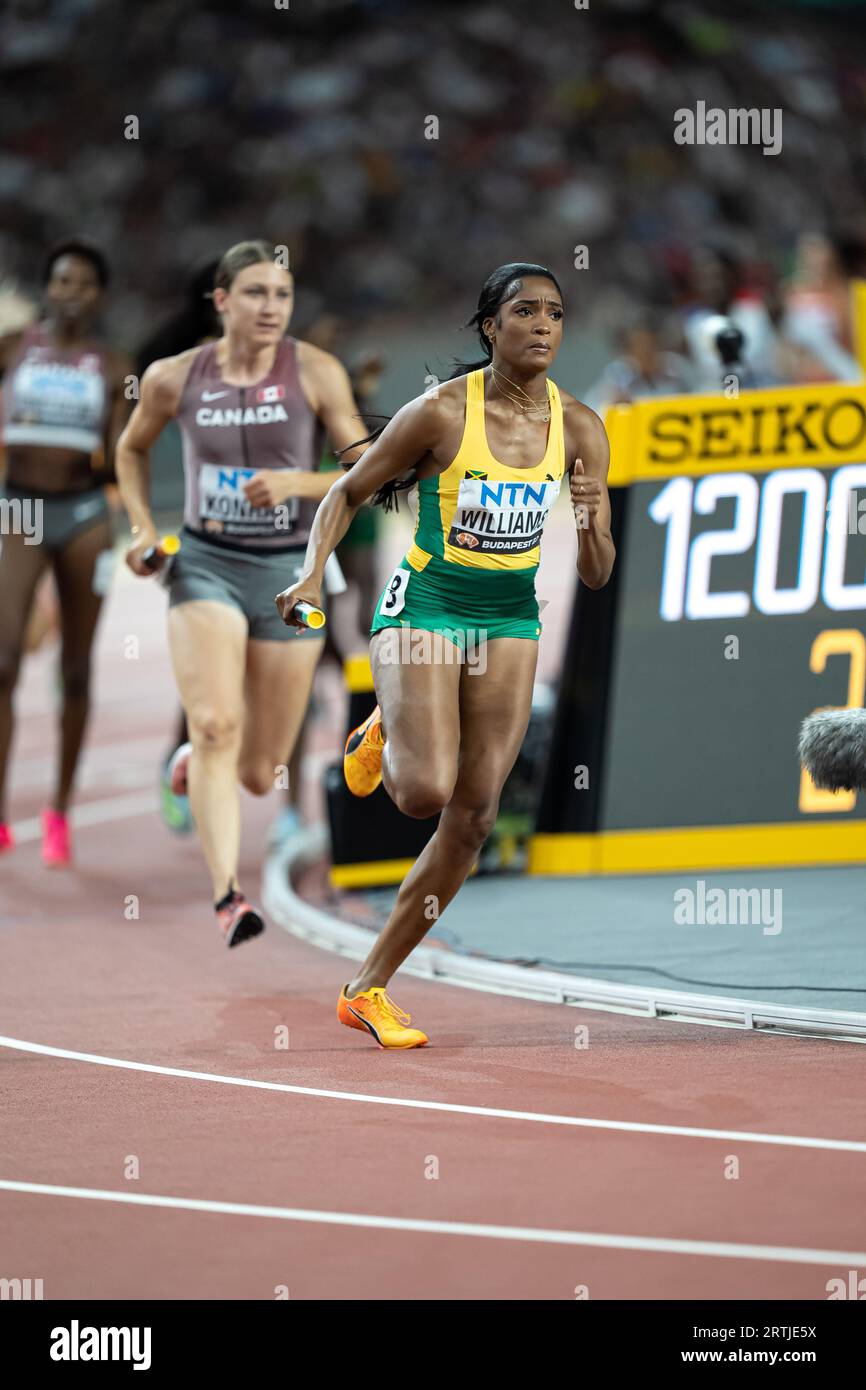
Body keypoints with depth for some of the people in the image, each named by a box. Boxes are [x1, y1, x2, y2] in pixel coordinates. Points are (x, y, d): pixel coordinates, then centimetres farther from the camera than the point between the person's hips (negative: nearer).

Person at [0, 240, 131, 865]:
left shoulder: (114, 368, 6)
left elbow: (118, 469, 3)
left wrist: (103, 456, -18)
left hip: (86, 514, 2)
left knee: (76, 669, 5)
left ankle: (61, 810, 19)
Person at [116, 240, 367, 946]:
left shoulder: (316, 372, -7)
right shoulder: (173, 378, -2)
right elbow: (132, 448, 18)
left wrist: (296, 482, -24)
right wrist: (142, 526, 4)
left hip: (290, 571, 1)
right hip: (206, 566, 0)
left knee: (258, 774, 8)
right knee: (216, 726, -25)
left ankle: (194, 764, 45)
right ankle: (229, 895, -28)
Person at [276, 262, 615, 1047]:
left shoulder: (579, 429, -3)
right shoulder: (441, 413, -13)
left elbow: (596, 577, 0)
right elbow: (348, 494, 0)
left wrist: (593, 525, -21)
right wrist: (313, 574, -16)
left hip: (510, 621, 4)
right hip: (424, 608, -4)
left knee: (474, 819, -1)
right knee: (426, 791, -23)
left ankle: (370, 990, 10)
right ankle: (385, 738, 16)